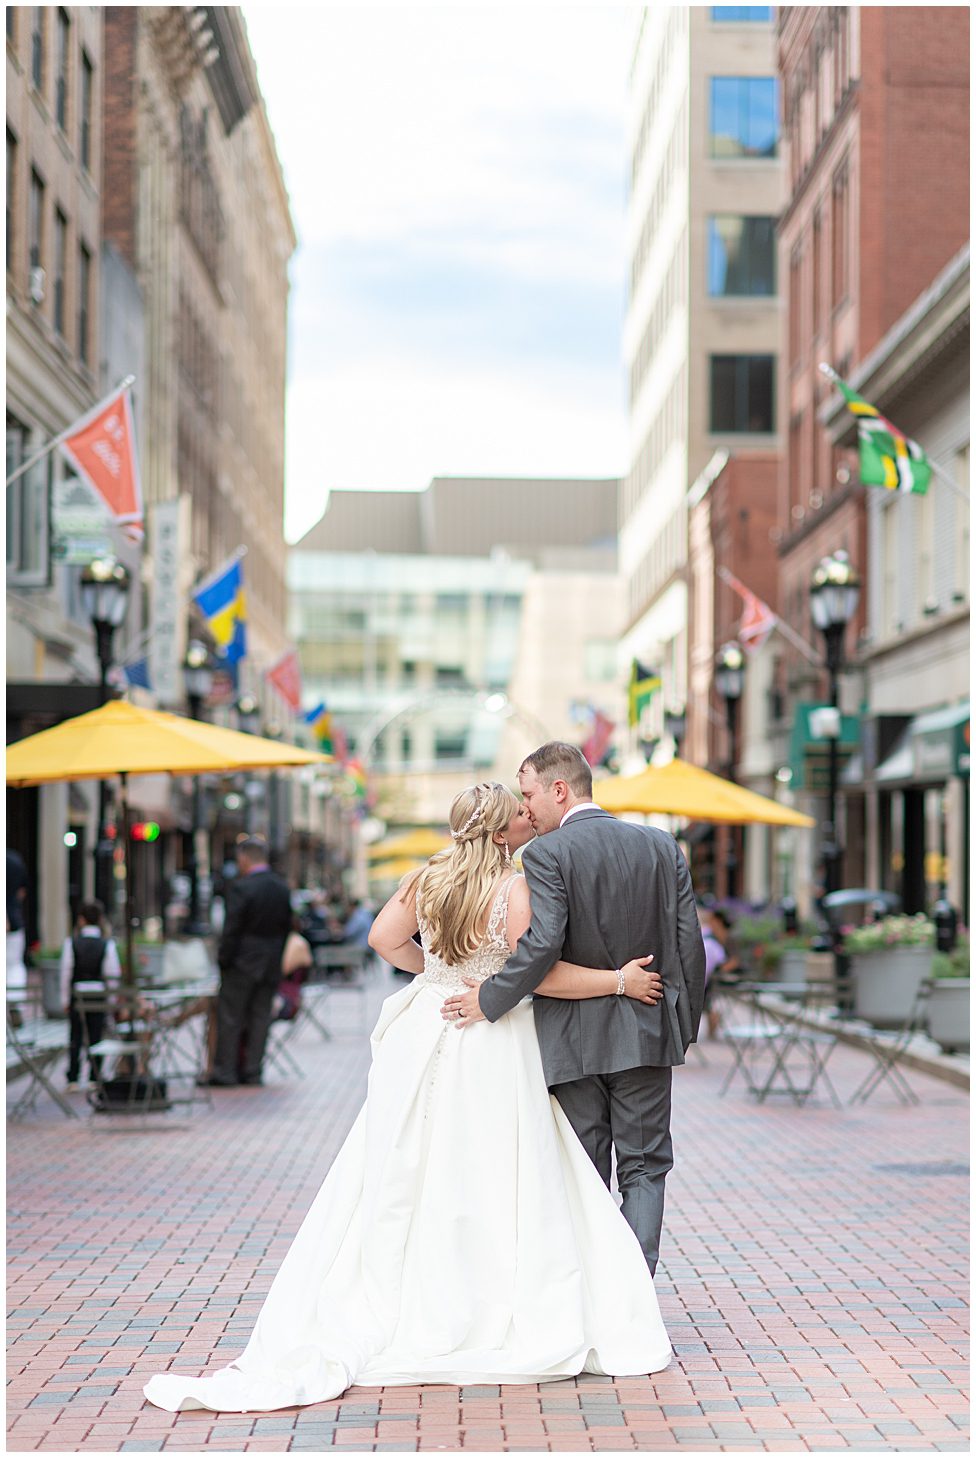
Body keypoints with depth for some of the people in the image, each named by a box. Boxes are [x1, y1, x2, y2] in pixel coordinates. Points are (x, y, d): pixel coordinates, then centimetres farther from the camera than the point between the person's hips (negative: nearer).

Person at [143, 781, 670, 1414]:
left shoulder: (426, 879, 2)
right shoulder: (515, 890, -15)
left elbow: (384, 939, 12)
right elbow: (538, 975, -16)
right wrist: (619, 980, -8)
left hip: (428, 1038, 5)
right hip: (493, 1050, -5)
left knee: (402, 1185, 10)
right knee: (495, 1191, 1)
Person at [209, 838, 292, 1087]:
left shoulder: (242, 887, -15)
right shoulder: (283, 888, 6)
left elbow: (231, 928, -15)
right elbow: (287, 926, 10)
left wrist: (223, 960, -6)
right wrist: (276, 957, 15)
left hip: (242, 963, -6)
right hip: (271, 964, 6)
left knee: (230, 1018, 1)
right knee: (260, 1017, 9)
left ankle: (225, 1072, 2)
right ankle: (252, 1071, 10)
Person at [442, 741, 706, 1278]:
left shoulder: (546, 854, -11)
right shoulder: (663, 847, 4)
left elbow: (542, 945, -22)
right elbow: (688, 945, 4)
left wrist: (490, 1000, -10)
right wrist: (686, 1025, 13)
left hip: (575, 1041, -3)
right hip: (647, 1034, 3)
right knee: (644, 1168, 9)